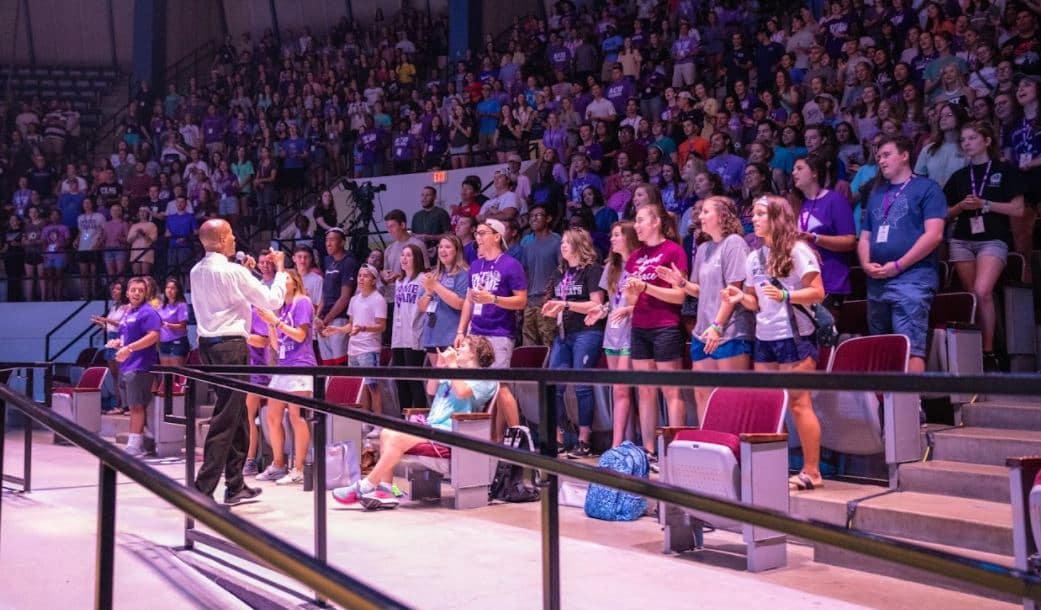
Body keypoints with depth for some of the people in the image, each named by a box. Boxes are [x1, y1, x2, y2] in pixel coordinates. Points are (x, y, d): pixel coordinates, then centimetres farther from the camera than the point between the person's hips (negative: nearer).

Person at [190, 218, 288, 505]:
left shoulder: (197, 272, 10)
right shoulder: (233, 272, -14)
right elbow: (272, 301, -8)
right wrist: (280, 269, 5)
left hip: (208, 345, 9)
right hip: (230, 346, -9)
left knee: (236, 416, 16)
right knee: (225, 420, -6)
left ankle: (235, 487, 22)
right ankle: (203, 489, -7)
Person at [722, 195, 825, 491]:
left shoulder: (797, 250, -7)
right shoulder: (753, 257, 13)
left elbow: (818, 292, -12)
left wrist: (784, 295, -25)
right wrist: (740, 297, -3)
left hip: (794, 336, -7)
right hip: (764, 338, 7)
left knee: (798, 403, -6)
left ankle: (811, 472, 2)